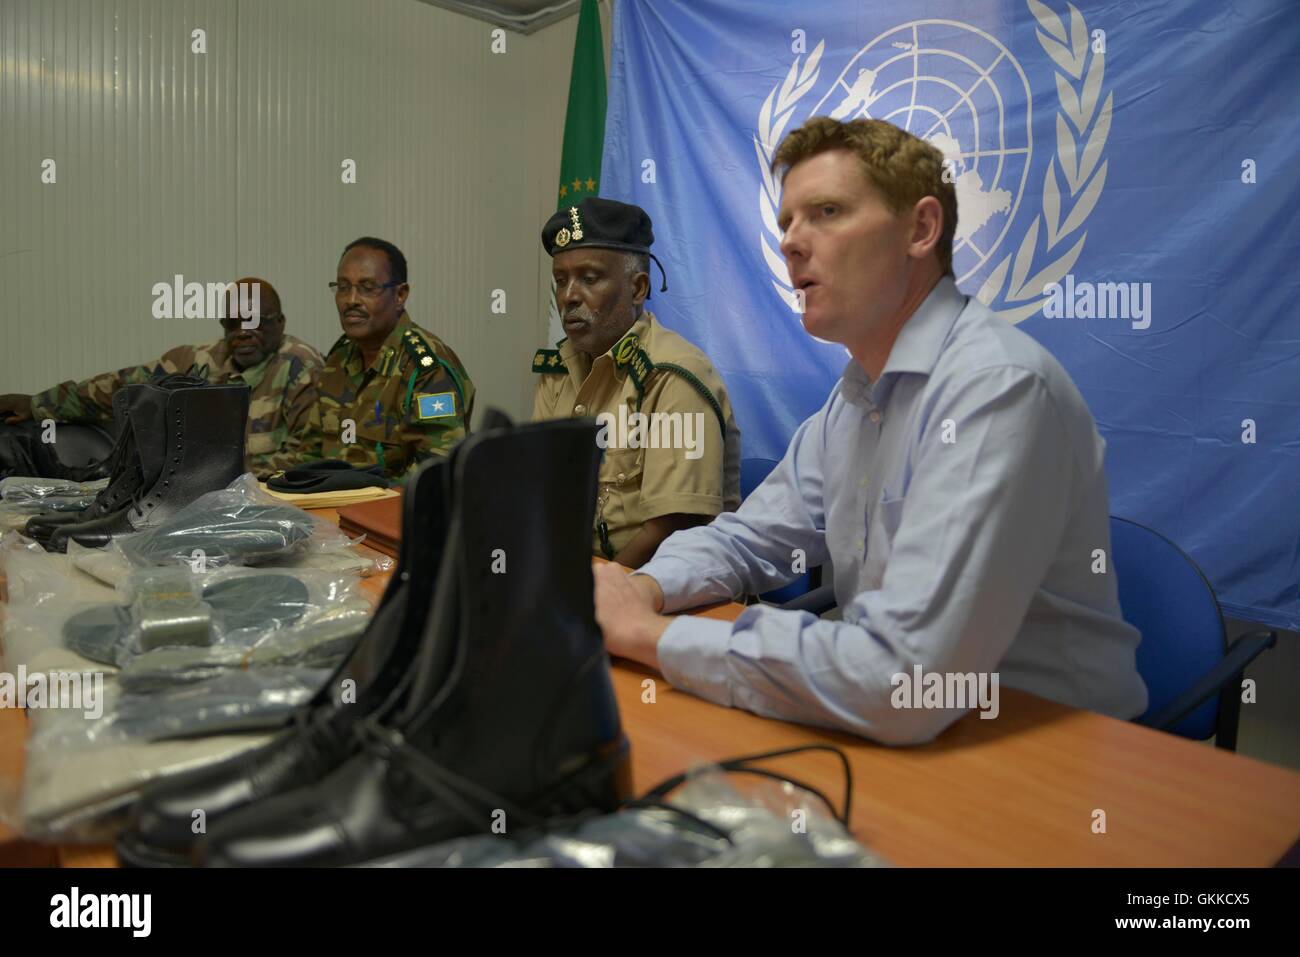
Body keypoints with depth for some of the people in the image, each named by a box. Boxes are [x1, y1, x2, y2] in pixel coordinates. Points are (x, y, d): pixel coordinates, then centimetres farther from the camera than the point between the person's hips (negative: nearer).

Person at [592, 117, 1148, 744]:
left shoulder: (997, 387, -24)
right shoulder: (855, 395, 6)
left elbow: (897, 681, -31)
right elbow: (748, 539, 12)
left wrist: (647, 634, -22)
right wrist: (644, 591, -9)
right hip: (900, 737, 7)